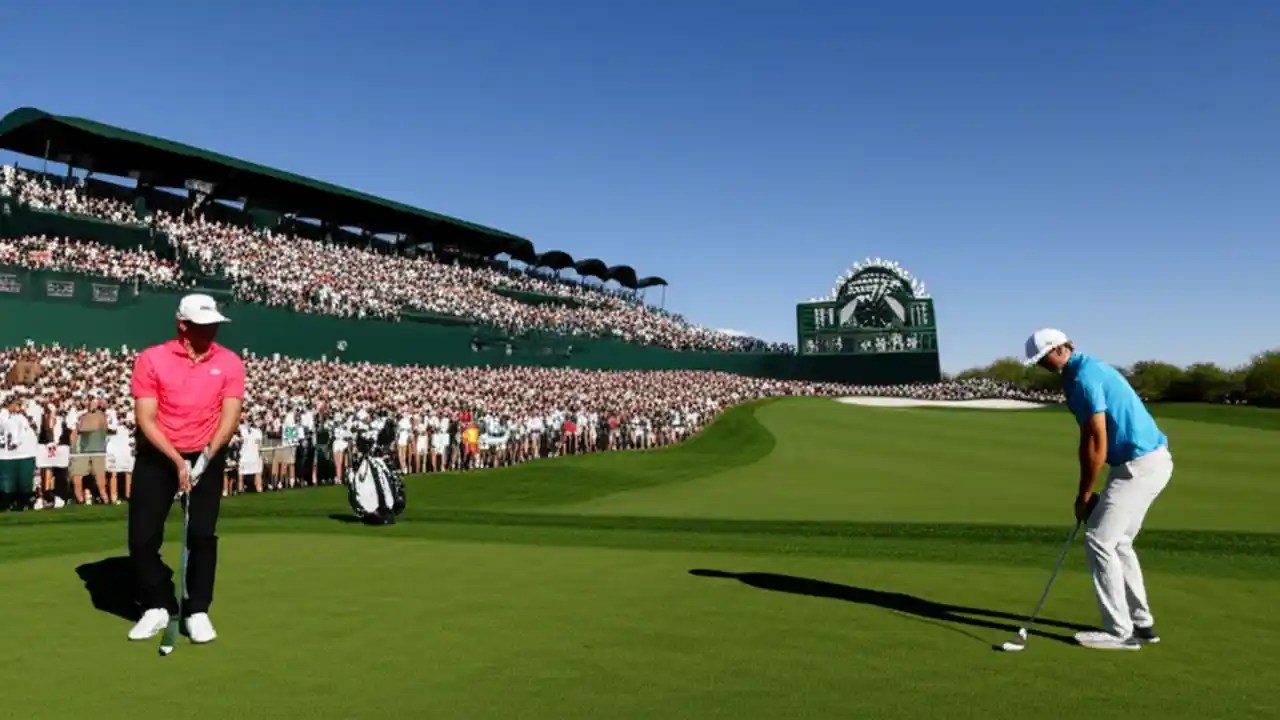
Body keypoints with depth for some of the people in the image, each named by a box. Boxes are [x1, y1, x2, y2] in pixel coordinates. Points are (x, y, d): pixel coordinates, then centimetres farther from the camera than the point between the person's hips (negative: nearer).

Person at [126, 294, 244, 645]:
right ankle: (157, 606, 20)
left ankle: (198, 611, 12)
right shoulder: (151, 359, -10)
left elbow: (230, 415, -11)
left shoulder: (230, 362, -6)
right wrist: (177, 460, -20)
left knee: (203, 534, -2)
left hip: (208, 457, 0)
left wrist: (206, 456, -23)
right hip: (157, 456, 0)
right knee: (143, 536, 1)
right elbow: (145, 419, -12)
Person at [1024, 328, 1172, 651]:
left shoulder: (1083, 376, -18)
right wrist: (1086, 492, 13)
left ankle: (1119, 631, 1)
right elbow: (1089, 440, 15)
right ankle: (1141, 623, 23)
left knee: (1100, 541, -6)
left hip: (1140, 464, -10)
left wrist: (1084, 494, -9)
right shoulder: (1086, 370, 15)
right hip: (1150, 461, 10)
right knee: (1118, 543, 17)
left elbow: (1097, 443, -18)